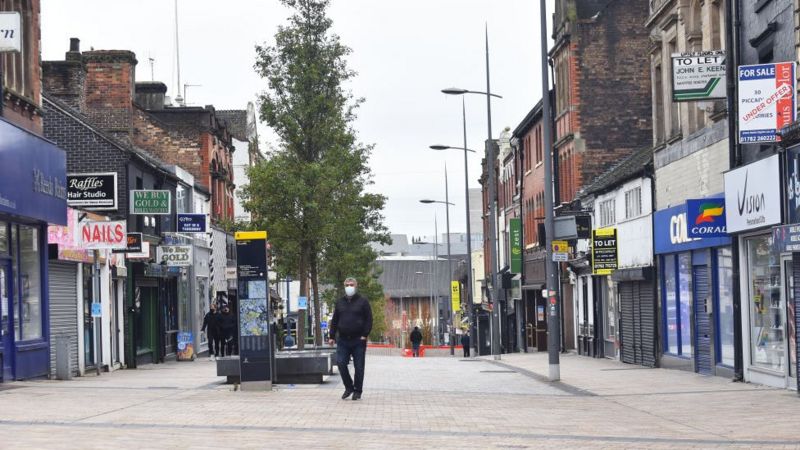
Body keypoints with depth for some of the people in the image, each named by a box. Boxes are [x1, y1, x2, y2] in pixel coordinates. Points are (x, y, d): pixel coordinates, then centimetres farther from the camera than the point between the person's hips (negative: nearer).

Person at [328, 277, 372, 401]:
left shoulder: (363, 302, 3)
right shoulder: (339, 302, 14)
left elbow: (369, 320, 0)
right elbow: (334, 321, 15)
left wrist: (365, 335, -11)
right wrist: (332, 336, 8)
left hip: (358, 340, -3)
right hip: (343, 340, 3)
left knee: (359, 367, 0)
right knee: (341, 363, -9)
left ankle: (357, 391, 12)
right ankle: (348, 387, 8)